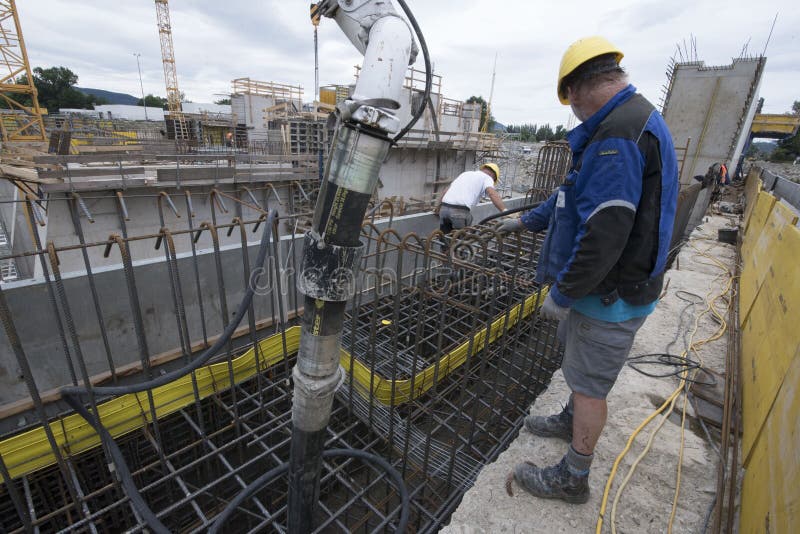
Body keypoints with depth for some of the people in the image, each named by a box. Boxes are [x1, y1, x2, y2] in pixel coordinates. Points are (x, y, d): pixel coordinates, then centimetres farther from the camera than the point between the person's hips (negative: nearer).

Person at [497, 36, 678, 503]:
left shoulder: (617, 134, -24)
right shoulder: (635, 121, 12)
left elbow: (604, 234, -30)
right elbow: (576, 194, 19)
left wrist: (562, 294, -19)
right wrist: (527, 220, 26)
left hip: (610, 294, -10)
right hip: (606, 285, 10)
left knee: (590, 384, 6)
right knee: (579, 361, 27)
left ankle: (573, 479, 28)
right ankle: (572, 421, 51)